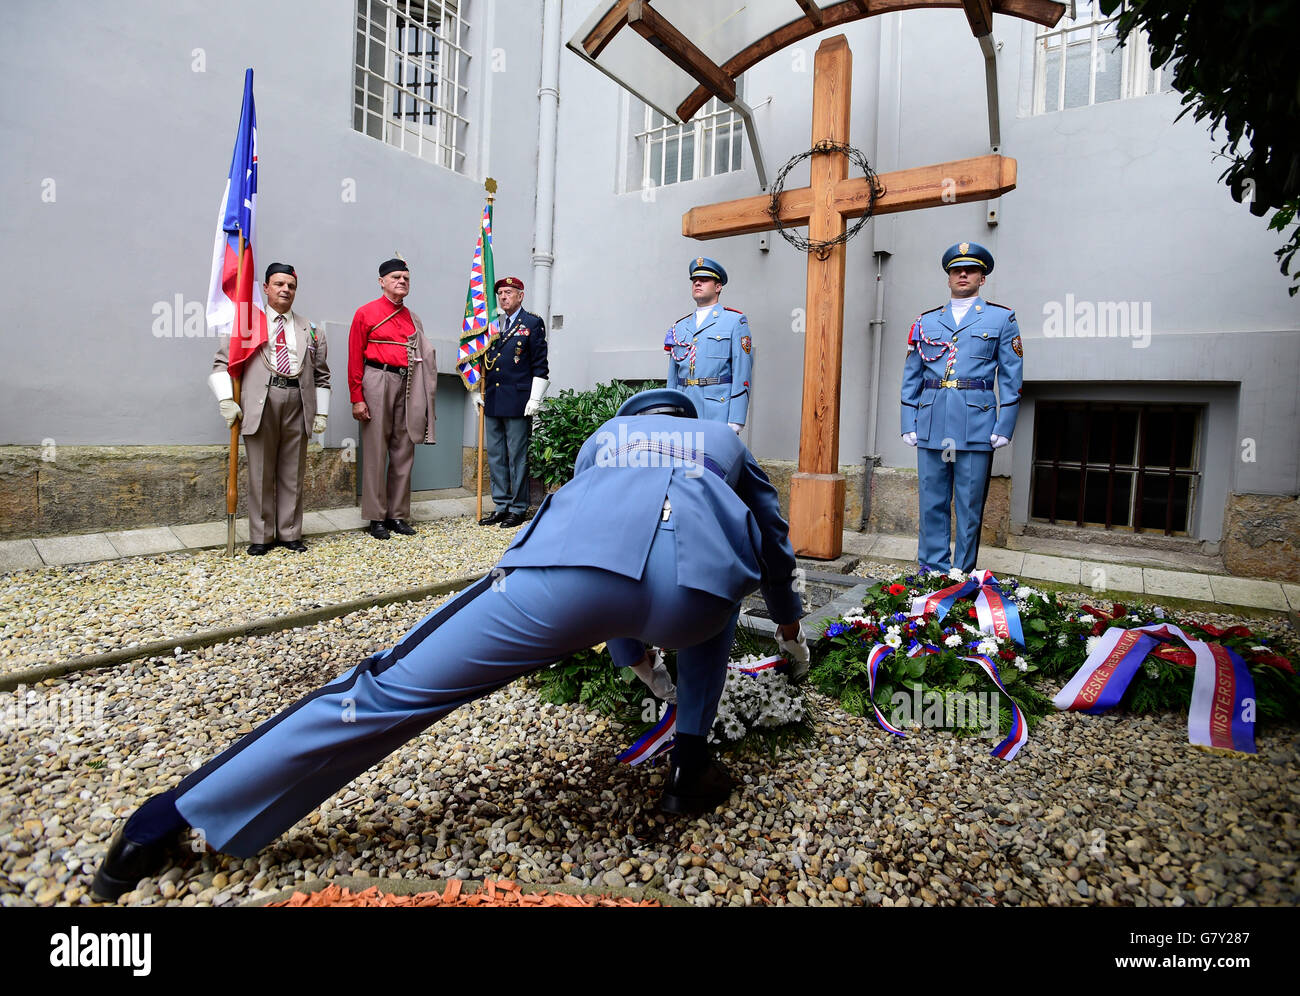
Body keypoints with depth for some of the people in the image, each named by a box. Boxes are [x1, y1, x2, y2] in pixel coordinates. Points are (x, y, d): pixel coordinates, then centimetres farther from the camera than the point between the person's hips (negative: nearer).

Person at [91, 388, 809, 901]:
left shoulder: (602, 436, 44)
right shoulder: (724, 440, 43)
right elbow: (773, 541, 55)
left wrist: (622, 643, 70)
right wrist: (787, 615, 75)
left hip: (573, 569, 0)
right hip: (693, 599, 1)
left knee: (393, 691, 10)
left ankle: (177, 816, 19)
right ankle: (690, 768, 34)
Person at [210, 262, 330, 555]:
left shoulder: (310, 330, 16)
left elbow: (321, 375, 15)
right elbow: (222, 363, 5)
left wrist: (321, 412, 7)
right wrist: (226, 401, -7)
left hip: (298, 405, 2)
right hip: (259, 406, -2)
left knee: (293, 474, 6)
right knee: (261, 473, 3)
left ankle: (290, 534, 16)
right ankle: (261, 536, 12)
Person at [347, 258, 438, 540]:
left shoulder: (412, 318, 16)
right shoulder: (366, 313, 1)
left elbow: (424, 356, 16)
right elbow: (355, 358, -3)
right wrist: (356, 398, -9)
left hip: (407, 385, 5)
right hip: (378, 382, -5)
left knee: (404, 452, 7)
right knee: (375, 451, -2)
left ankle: (398, 515, 15)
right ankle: (376, 518, 5)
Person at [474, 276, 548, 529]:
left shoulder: (533, 324, 0)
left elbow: (540, 365, -4)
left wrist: (535, 399, -11)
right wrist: (478, 393, 16)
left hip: (517, 403, -6)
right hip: (492, 402, 6)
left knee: (517, 457, -1)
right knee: (495, 457, 10)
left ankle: (518, 509, 8)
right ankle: (501, 506, 19)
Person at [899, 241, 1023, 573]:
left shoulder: (1002, 318, 10)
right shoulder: (926, 321, 15)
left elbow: (1011, 378, 5)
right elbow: (911, 377, 12)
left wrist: (1004, 429, -4)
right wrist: (909, 425, 4)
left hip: (976, 426, -2)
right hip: (931, 426, 2)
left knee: (969, 507, 2)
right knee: (932, 504, 5)